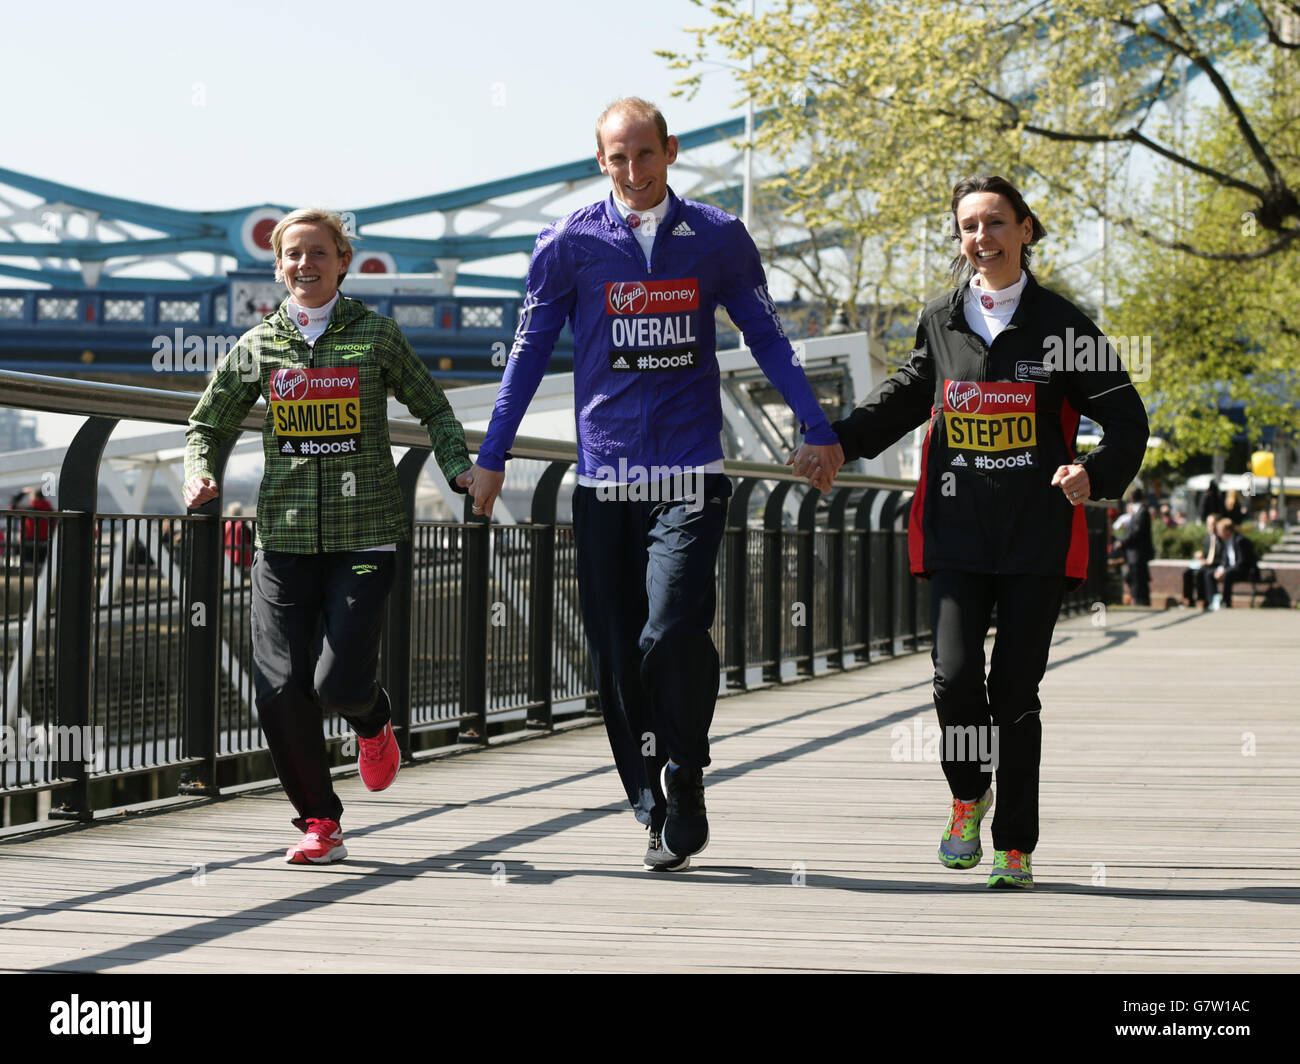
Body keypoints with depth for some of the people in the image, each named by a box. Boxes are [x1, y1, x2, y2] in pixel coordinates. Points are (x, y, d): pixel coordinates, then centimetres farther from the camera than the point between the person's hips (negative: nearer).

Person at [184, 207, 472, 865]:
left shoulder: (375, 335, 5)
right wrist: (198, 474, -4)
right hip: (284, 535, 2)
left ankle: (373, 722, 26)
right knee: (281, 692, -7)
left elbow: (432, 409, 14)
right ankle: (319, 823, 12)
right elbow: (207, 425, 17)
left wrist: (459, 468, -3)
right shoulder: (257, 347, 9)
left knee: (339, 682, -13)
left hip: (364, 532, -2)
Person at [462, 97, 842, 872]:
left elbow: (768, 339, 13)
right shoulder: (569, 244, 5)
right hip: (604, 478, 2)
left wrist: (817, 428, 7)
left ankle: (685, 779, 4)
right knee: (617, 654, 1)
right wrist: (493, 455, 9)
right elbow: (531, 350, 11)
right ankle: (660, 815, 12)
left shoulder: (718, 238, 5)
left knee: (672, 632, -17)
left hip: (690, 473, -1)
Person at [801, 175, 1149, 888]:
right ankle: (969, 794, 20)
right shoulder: (940, 323, 9)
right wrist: (839, 443, 10)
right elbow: (904, 399, 24)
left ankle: (1015, 848, 11)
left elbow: (1125, 420, 0)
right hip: (956, 529, 2)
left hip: (1038, 536, -2)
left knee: (1015, 690, -1)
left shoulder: (1062, 325, 0)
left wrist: (1095, 474, -19)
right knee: (955, 676, -10)